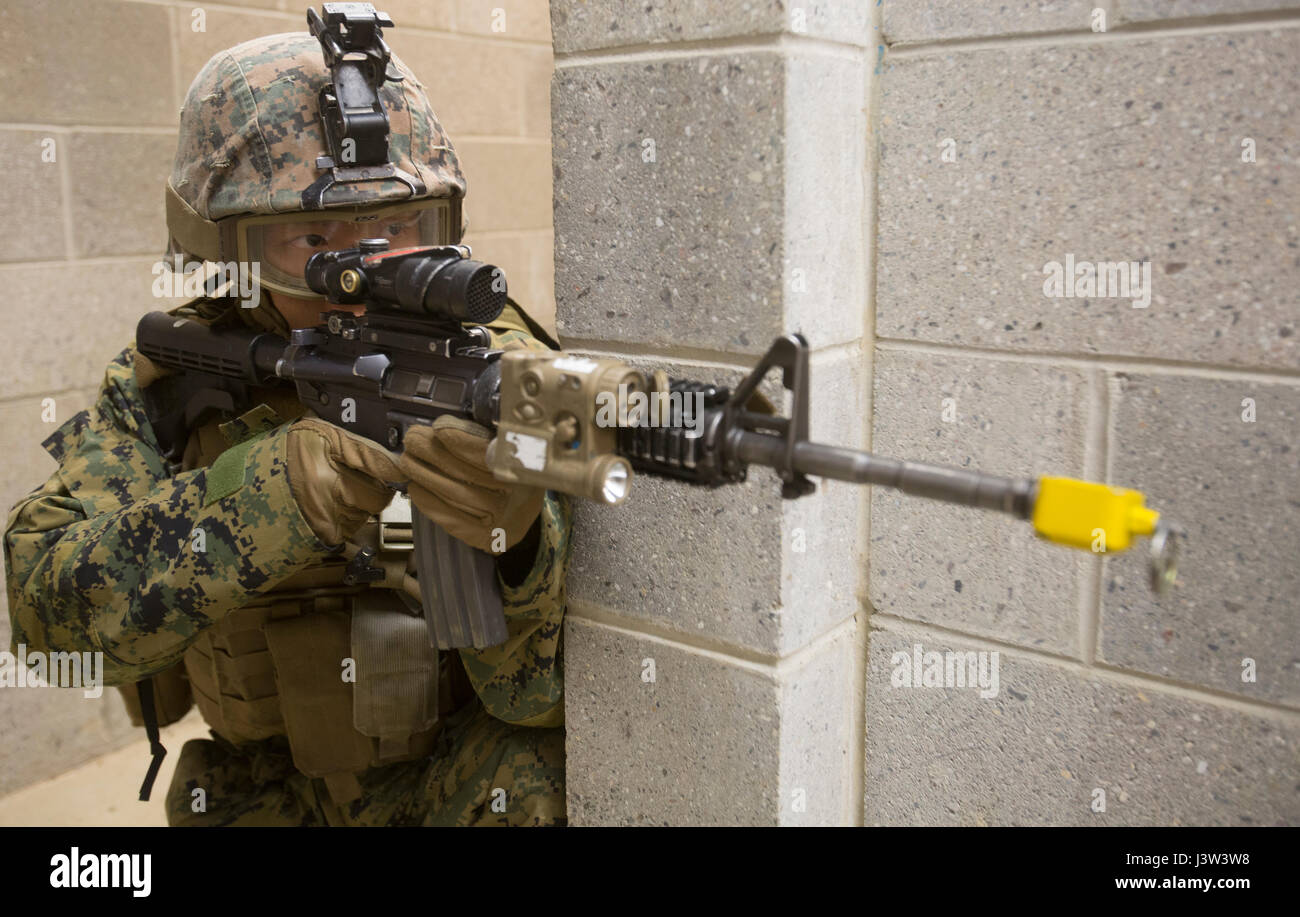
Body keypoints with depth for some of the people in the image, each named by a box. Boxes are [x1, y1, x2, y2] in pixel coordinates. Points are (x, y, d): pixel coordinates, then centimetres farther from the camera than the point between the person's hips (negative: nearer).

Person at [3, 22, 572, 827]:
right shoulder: (173, 381, -10)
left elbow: (541, 691, -21)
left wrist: (514, 544, -42)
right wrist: (271, 491, -39)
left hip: (465, 781, -4)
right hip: (270, 794, 5)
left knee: (532, 775, -31)